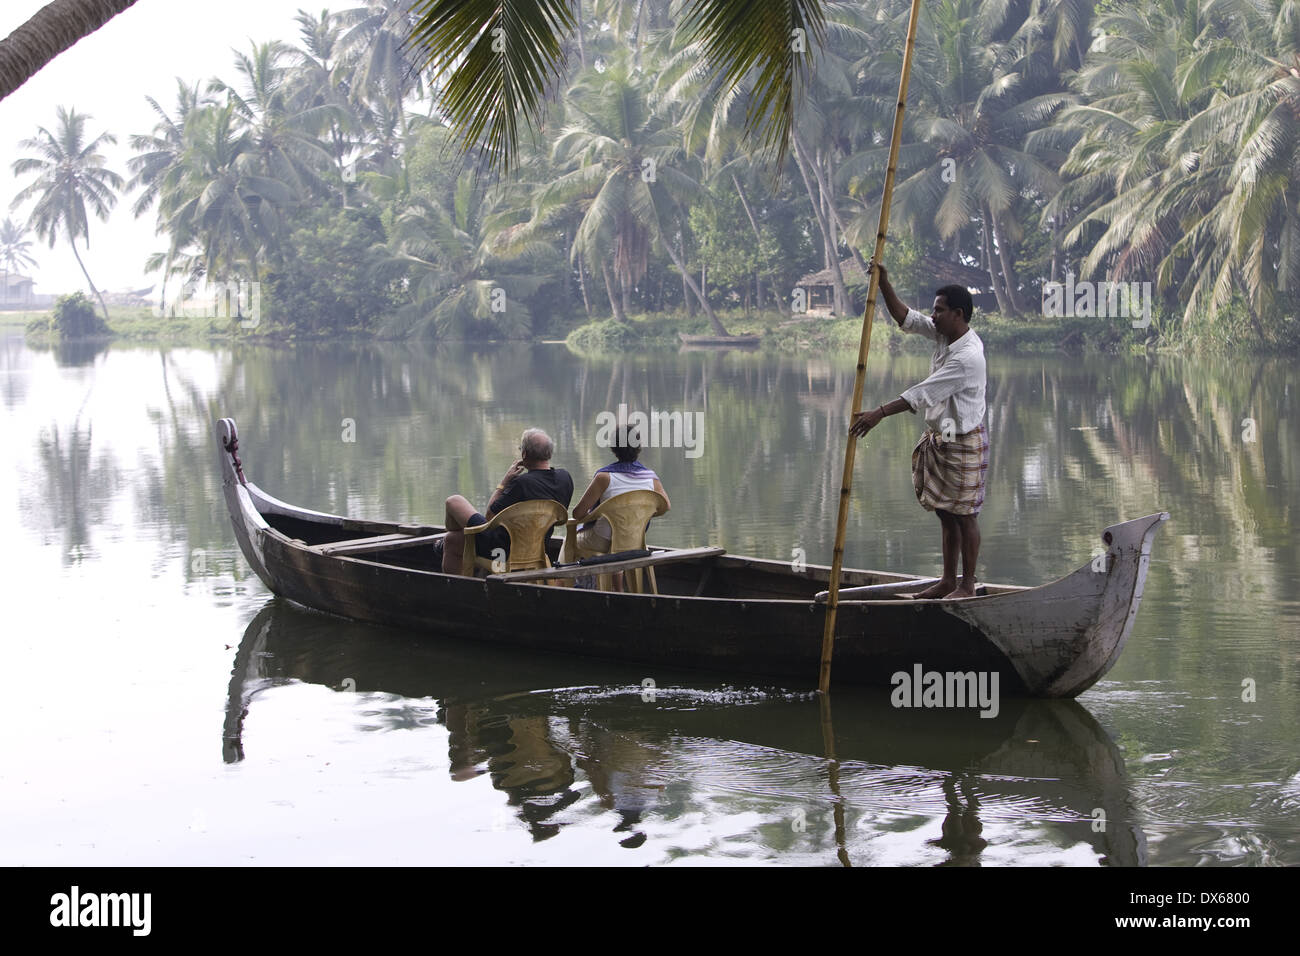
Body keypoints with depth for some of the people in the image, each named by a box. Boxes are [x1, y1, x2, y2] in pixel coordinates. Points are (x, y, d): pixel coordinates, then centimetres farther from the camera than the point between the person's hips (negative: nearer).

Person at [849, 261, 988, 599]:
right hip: (940, 439, 9)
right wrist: (884, 283, -2)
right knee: (946, 515, 14)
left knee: (965, 516, 1)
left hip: (964, 444, -9)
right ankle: (947, 581, 22)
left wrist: (879, 414, -27)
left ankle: (967, 585, 10)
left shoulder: (967, 356, -25)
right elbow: (905, 317, 10)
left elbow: (921, 394, -28)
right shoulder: (944, 334, 3)